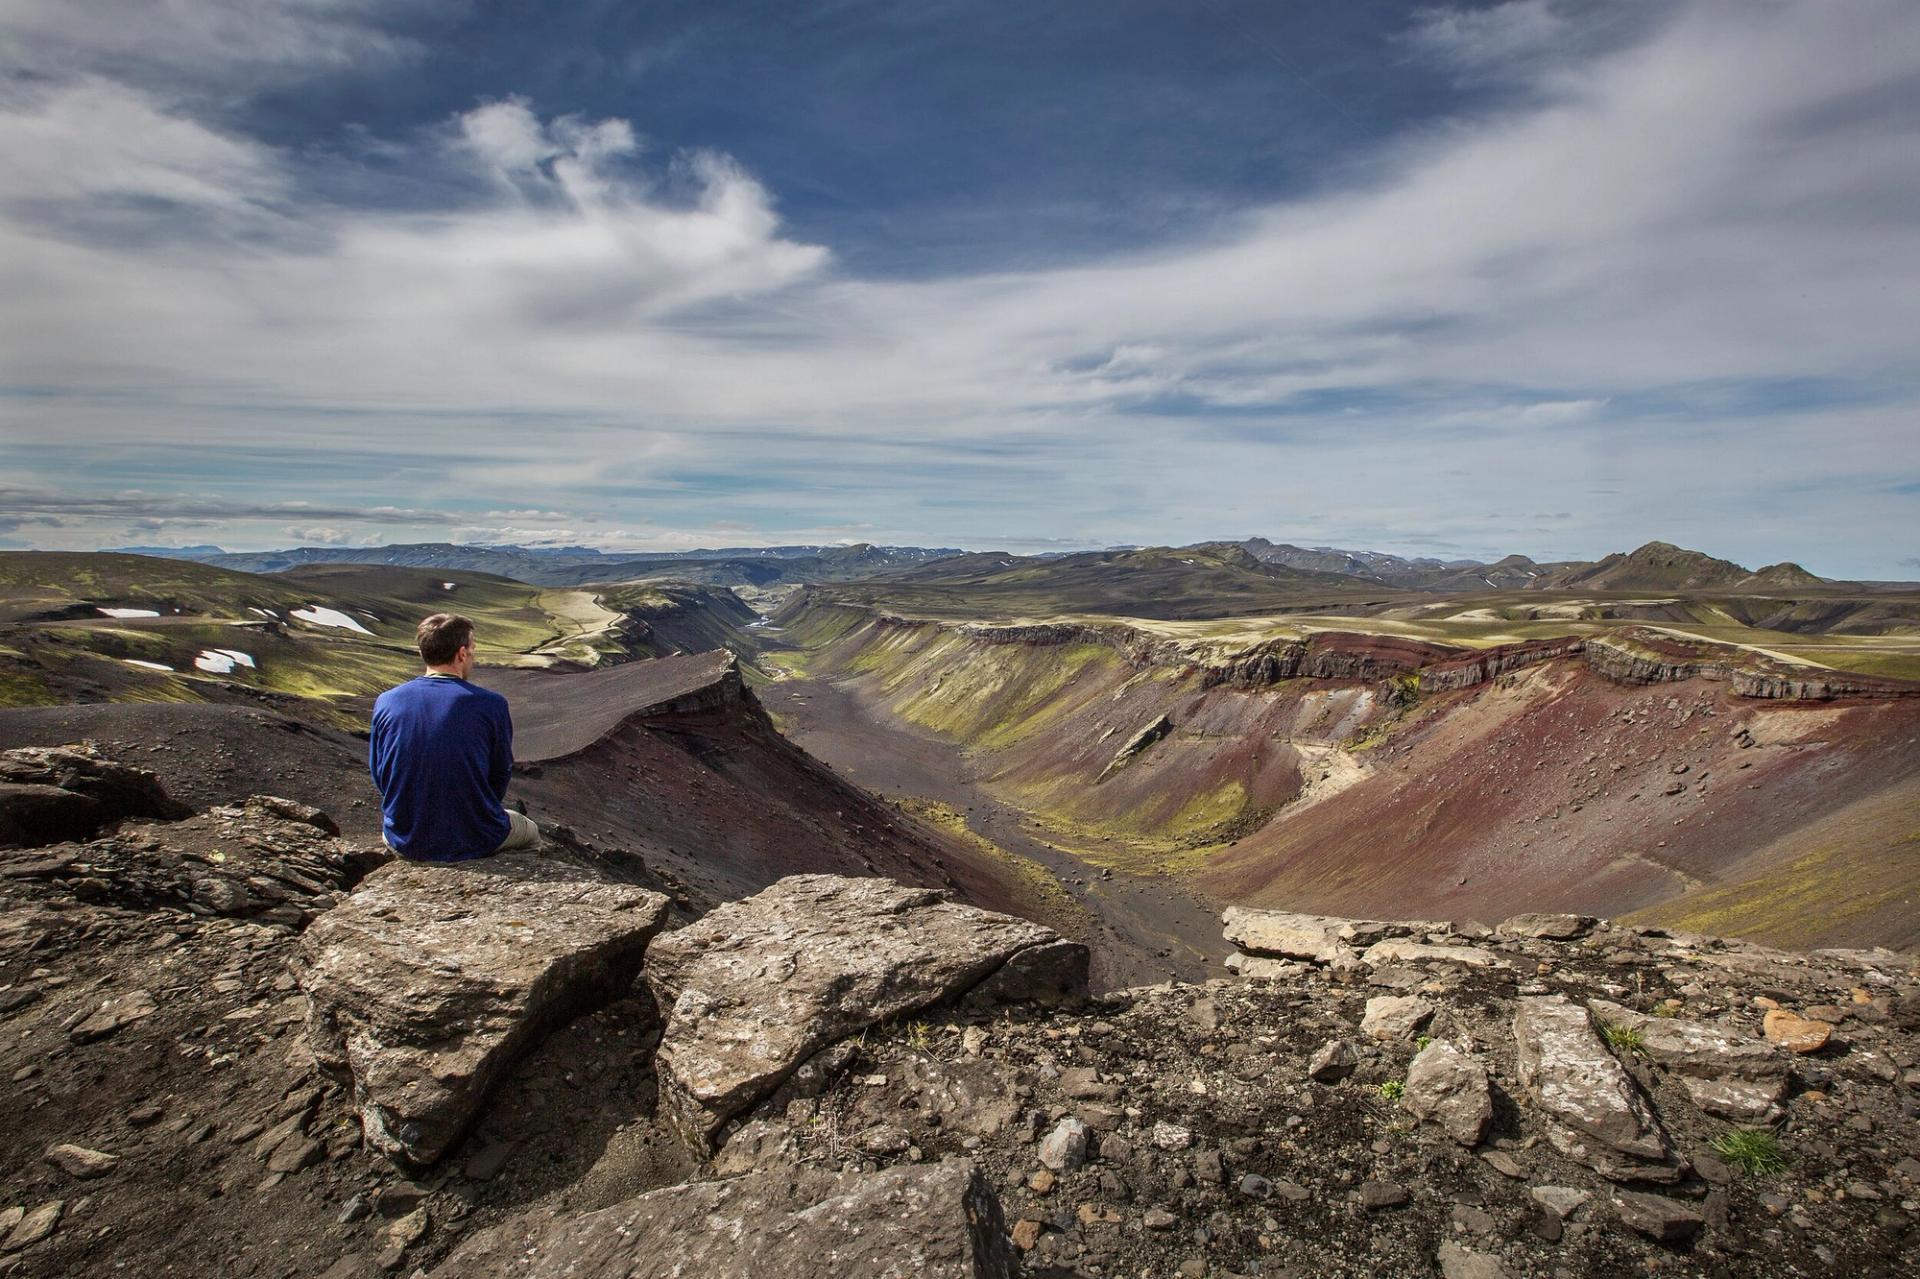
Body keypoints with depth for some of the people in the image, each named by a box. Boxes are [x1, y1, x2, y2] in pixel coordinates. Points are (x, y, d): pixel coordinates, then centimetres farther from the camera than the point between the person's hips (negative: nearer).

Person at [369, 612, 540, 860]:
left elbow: (378, 775, 5)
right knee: (530, 832, 29)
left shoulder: (385, 702, -6)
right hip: (473, 842, -3)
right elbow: (501, 775, -4)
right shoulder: (490, 704, -16)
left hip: (405, 843, 3)